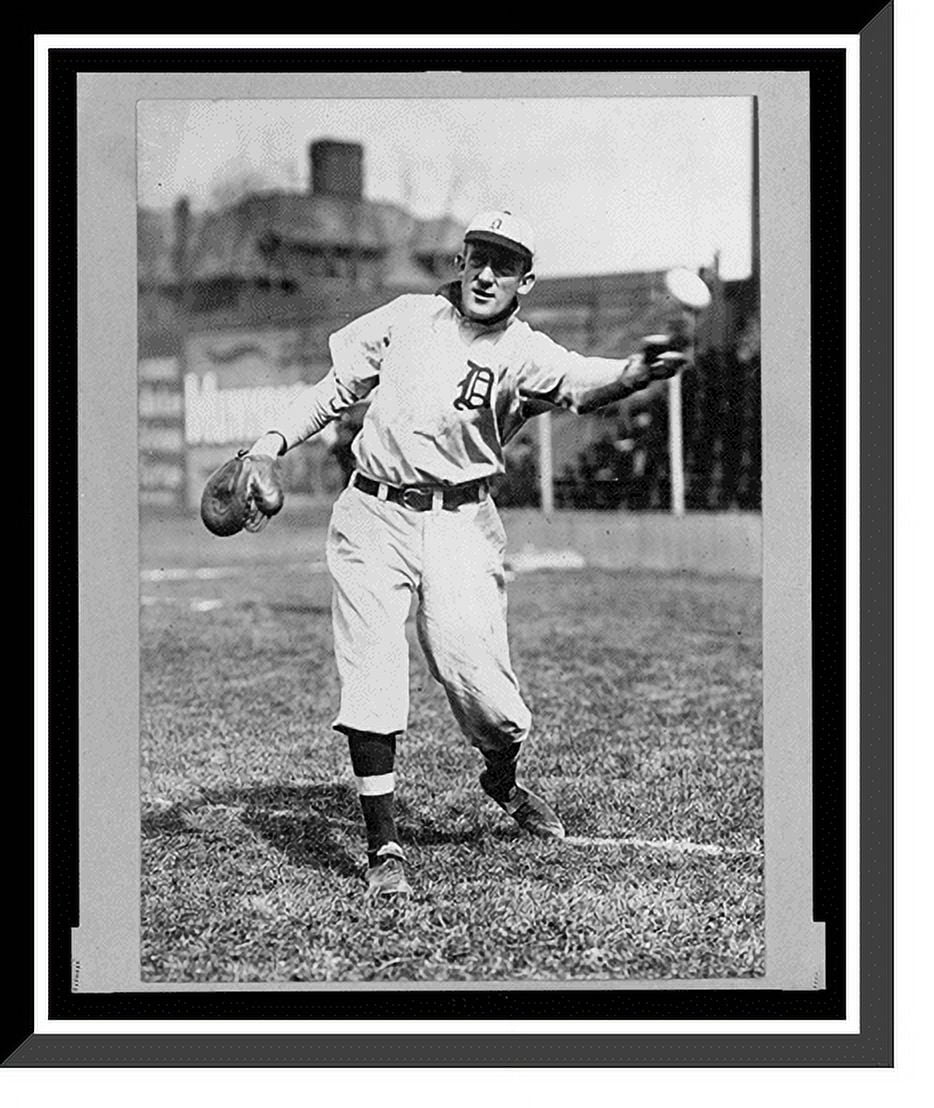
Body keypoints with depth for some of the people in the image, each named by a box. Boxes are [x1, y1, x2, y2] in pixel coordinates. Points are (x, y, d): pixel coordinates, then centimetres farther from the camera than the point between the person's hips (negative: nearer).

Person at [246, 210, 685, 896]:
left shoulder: (522, 353, -4)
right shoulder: (408, 318, 6)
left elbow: (579, 382, -25)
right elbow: (340, 386, 16)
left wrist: (635, 374, -46)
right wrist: (277, 439, 5)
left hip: (461, 524, -2)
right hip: (374, 516, 2)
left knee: (473, 668, -11)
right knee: (371, 674, -7)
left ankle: (504, 780, 24)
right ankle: (383, 843, 1)